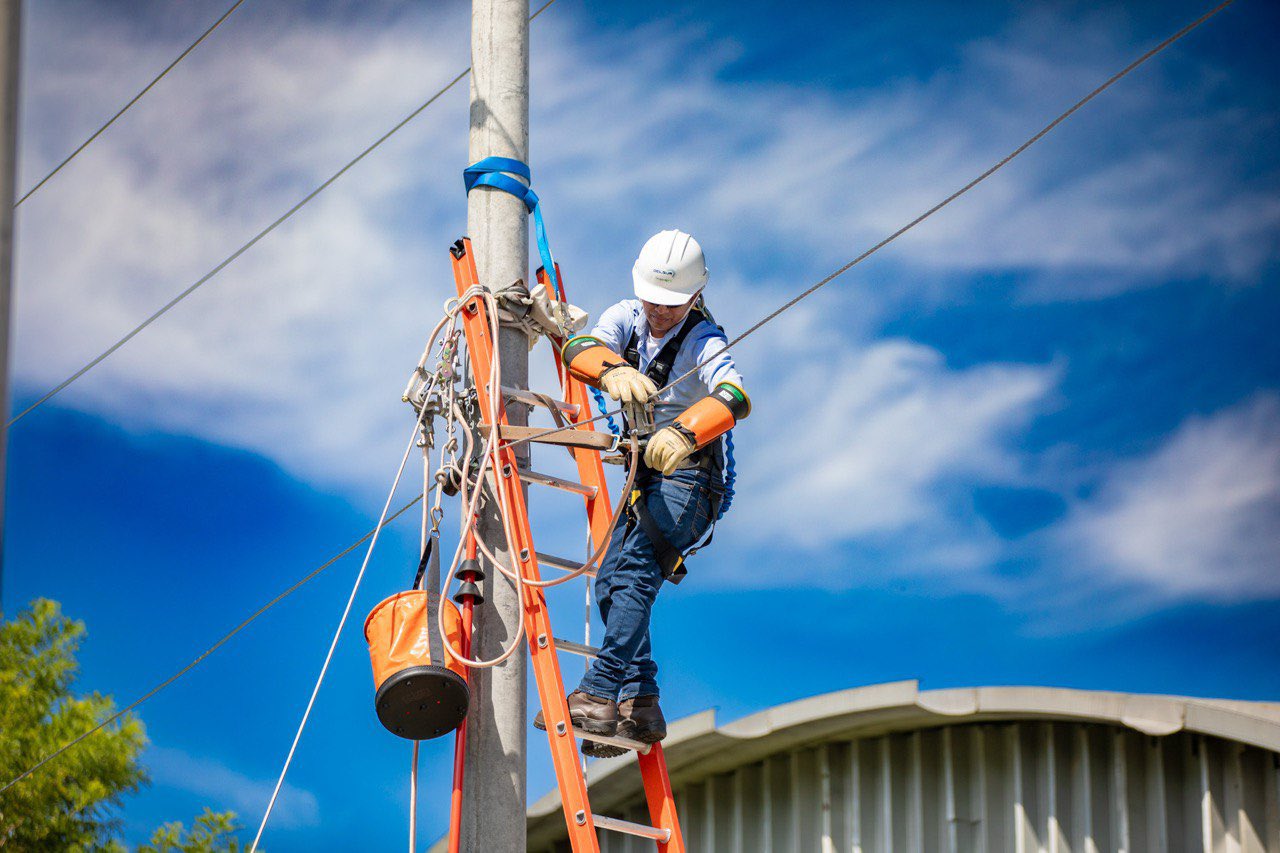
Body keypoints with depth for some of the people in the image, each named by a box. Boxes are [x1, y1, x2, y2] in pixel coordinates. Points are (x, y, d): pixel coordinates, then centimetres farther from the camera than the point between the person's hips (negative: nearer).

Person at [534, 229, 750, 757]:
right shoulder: (629, 318, -1)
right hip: (644, 476, 7)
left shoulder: (703, 342, -18)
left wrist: (683, 434, -58)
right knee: (611, 581, -5)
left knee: (634, 570, -25)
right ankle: (640, 704, -7)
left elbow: (734, 398, -38)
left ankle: (600, 694, -33)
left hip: (689, 476, -7)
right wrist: (612, 370, -45)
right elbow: (578, 349, -20)